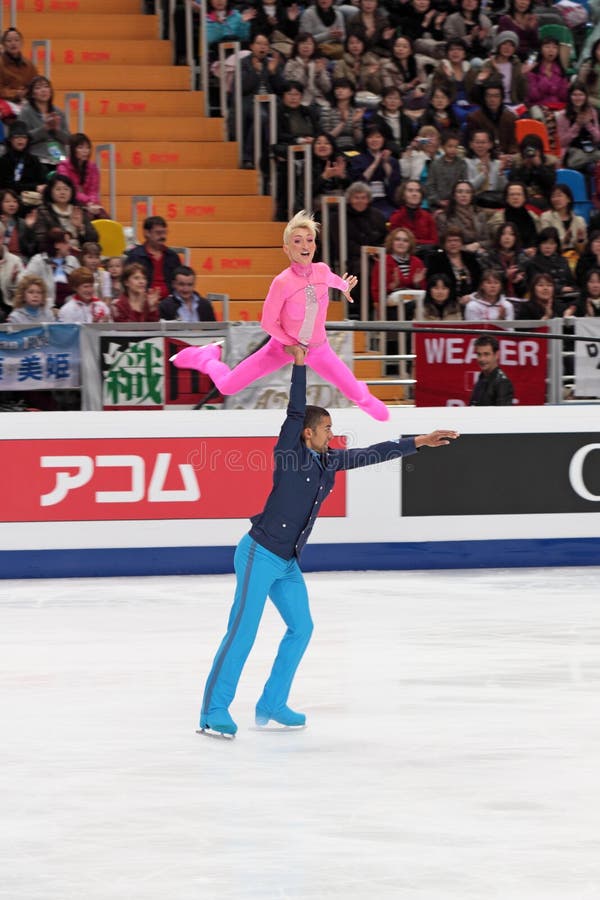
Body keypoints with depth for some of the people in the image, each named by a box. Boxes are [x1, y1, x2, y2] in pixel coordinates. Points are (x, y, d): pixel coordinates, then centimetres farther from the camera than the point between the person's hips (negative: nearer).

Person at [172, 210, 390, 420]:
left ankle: (363, 397, 48)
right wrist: (291, 344, -13)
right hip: (283, 346, -4)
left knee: (358, 396, 7)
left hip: (319, 349, 4)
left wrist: (344, 286, 30)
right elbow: (268, 323, -19)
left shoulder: (321, 270, -17)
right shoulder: (282, 282, -32)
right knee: (227, 386, -1)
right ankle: (207, 357, 34)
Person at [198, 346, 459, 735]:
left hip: (288, 564, 9)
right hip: (260, 555, -9)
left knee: (301, 628, 9)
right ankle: (214, 711, -14)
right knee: (243, 630, -13)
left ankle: (272, 704, 17)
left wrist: (420, 442, 17)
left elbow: (373, 454, 16)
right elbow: (296, 410, -18)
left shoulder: (329, 461, 11)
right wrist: (299, 362, -20)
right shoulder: (289, 453, -8)